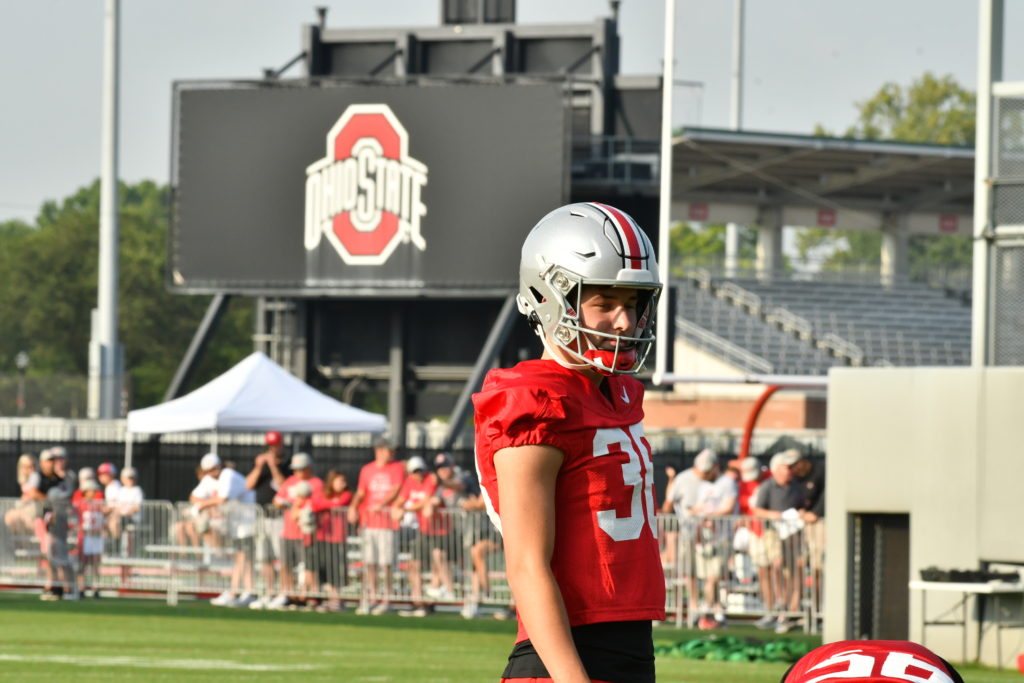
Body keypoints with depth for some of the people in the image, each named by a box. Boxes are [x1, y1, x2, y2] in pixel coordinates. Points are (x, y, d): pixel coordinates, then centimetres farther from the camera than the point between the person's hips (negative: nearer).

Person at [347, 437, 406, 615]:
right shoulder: (367, 470, 15)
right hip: (368, 520, 4)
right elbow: (360, 492, 13)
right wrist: (353, 508, -6)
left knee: (386, 563, -6)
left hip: (387, 520, -4)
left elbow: (396, 490, -7)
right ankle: (371, 599, 7)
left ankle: (387, 600, -1)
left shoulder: (397, 468, 5)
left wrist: (381, 504, -22)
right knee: (369, 562, 2)